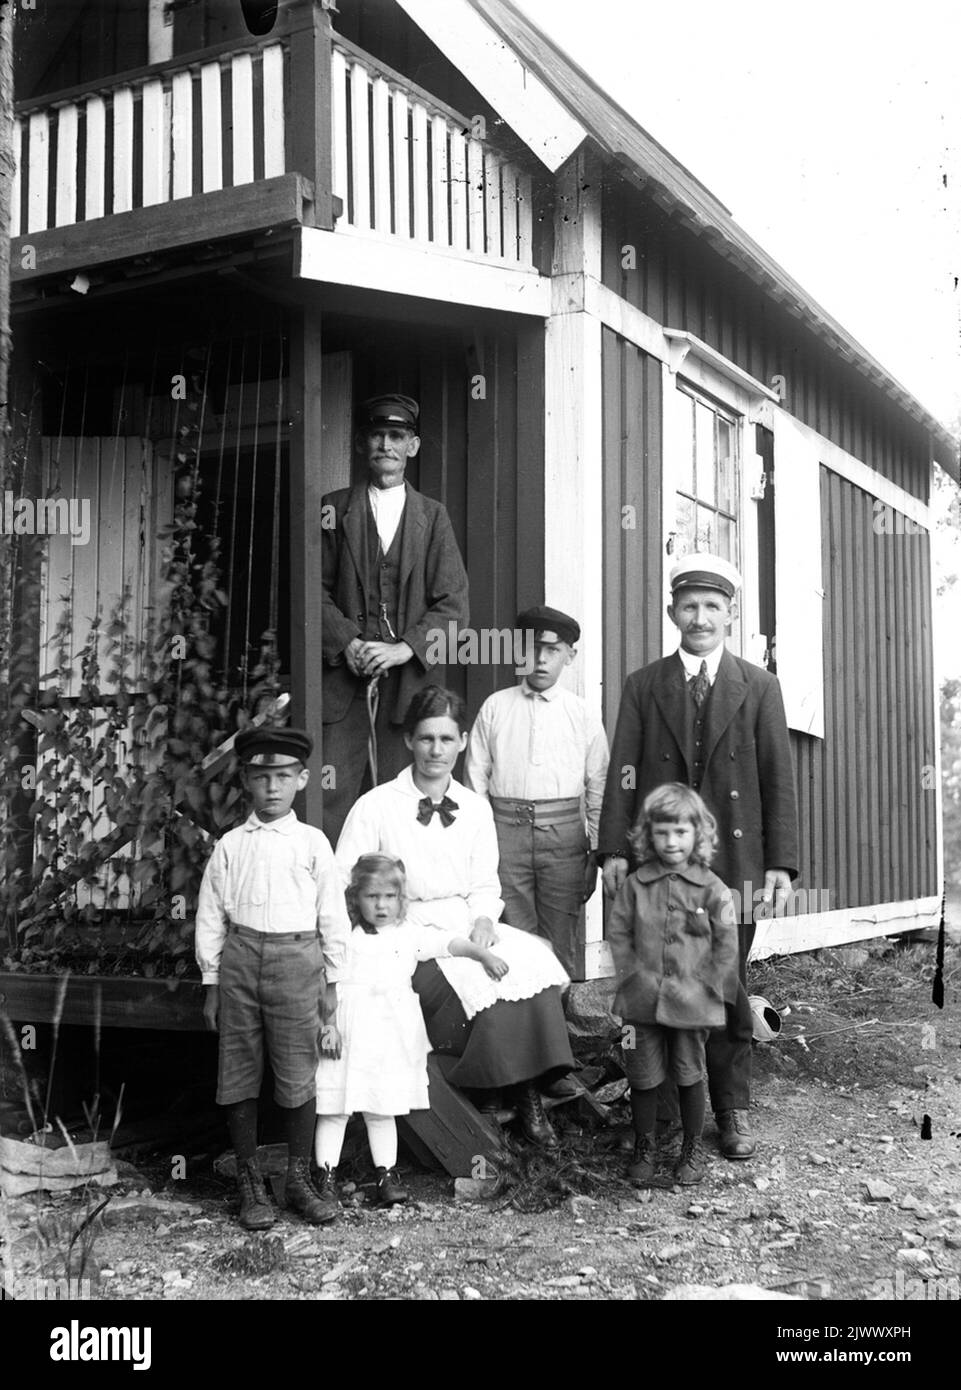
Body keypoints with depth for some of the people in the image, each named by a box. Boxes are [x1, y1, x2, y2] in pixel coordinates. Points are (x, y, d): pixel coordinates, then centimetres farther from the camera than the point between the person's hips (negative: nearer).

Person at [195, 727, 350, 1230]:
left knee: (298, 1075, 3)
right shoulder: (230, 846, 5)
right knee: (239, 1072, 6)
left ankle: (299, 1180, 19)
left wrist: (331, 981, 6)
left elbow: (333, 915, 7)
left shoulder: (312, 843, 3)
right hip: (240, 957, 1)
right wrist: (211, 984, 7)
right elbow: (210, 917, 8)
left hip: (297, 959, -1)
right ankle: (250, 1185, 19)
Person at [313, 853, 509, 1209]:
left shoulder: (410, 934, 9)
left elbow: (451, 944, 5)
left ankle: (386, 1175, 17)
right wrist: (327, 1024, -9)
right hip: (348, 1032, -2)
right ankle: (326, 1176, 9)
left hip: (391, 1033, 2)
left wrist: (484, 955, -8)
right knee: (334, 1108, 1)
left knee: (382, 1109, 9)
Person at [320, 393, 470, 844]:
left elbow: (453, 605, 4)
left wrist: (404, 648, -10)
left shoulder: (432, 517, 12)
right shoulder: (334, 510, 11)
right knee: (330, 800, -6)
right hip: (342, 681, 0)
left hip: (408, 684, 1)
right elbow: (317, 589, 5)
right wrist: (347, 643, -11)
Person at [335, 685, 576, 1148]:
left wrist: (483, 919, -7)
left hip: (465, 925, 4)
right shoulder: (376, 807, -3)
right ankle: (520, 1092, -11)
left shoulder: (475, 808, 11)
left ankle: (527, 1090, -16)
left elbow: (485, 884, 15)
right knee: (485, 982, -29)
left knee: (532, 961, -24)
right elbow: (341, 887, -3)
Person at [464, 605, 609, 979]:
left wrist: (596, 852, 4)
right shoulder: (495, 707, 8)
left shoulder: (583, 714, 8)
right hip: (505, 828, 0)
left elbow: (598, 789, 8)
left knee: (560, 941, 3)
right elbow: (475, 779, 8)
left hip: (563, 832, 0)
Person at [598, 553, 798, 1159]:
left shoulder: (759, 687, 7)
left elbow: (779, 777, 4)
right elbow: (623, 772, 4)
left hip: (733, 863, 0)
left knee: (728, 989, 5)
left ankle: (733, 1111, 17)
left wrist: (781, 862, -3)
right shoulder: (643, 686, 8)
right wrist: (615, 850, -6)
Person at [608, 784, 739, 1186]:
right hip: (642, 1001, 1)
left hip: (692, 1002, -1)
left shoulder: (712, 889, -5)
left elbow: (727, 945, -2)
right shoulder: (635, 884, 0)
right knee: (643, 1077, 8)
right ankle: (643, 1149, 25)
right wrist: (632, 975, -3)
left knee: (689, 1075, 10)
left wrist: (708, 986, -5)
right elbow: (618, 933, 3)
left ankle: (692, 1150, 27)